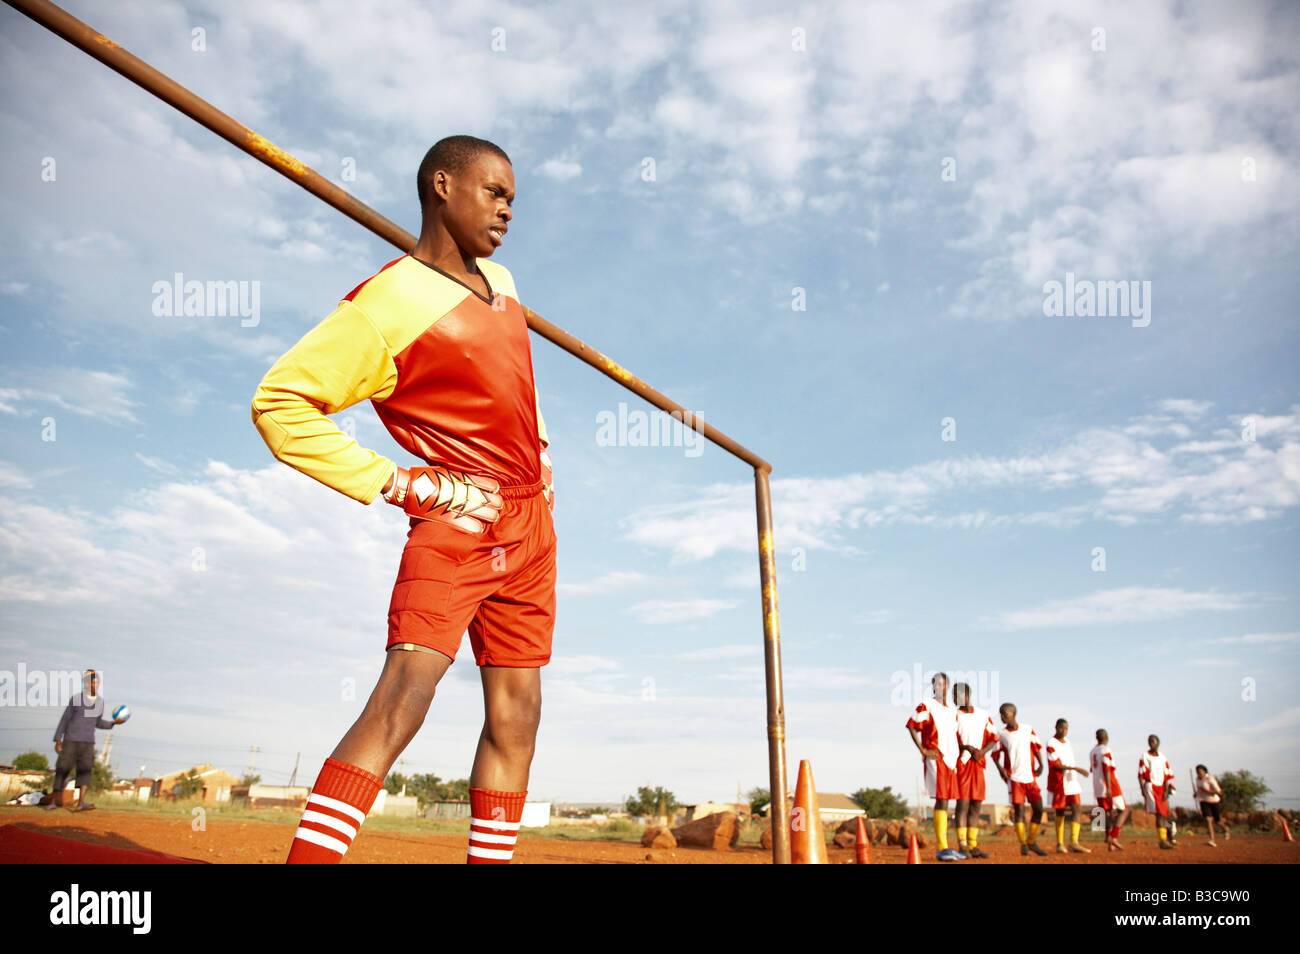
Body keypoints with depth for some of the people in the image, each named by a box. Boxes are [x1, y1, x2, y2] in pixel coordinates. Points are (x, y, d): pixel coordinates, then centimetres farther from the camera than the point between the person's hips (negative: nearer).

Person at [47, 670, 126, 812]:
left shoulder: (100, 701, 6)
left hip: (88, 742, 3)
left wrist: (113, 722, -1)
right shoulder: (76, 699, -6)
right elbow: (65, 719, 0)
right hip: (71, 741, -3)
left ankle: (80, 802, -21)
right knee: (63, 769, 2)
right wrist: (58, 740, -2)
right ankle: (56, 799, 22)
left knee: (85, 770, -12)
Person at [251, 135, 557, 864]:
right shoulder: (387, 305, -12)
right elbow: (278, 403, -14)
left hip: (530, 524, 8)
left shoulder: (500, 281, 13)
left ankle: (490, 857, 21)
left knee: (517, 713, 9)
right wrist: (399, 484, -17)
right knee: (403, 696, -20)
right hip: (457, 524, -7)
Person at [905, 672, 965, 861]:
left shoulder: (952, 711, 19)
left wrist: (955, 756, 17)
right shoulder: (927, 706, -5)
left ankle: (944, 848, 13)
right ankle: (942, 848, -12)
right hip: (935, 759, -8)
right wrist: (923, 750, -13)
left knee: (945, 801, 9)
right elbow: (911, 726, -10)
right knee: (941, 800, -12)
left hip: (950, 760, 8)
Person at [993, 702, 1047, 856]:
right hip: (1014, 778, -2)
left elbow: (1037, 747, 10)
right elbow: (995, 754, 5)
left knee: (1038, 809, 1)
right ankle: (1023, 844, 4)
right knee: (1019, 810, -7)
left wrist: (1040, 764, -1)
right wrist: (1000, 768, -11)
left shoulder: (1028, 729, 4)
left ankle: (1032, 842, 18)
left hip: (1030, 777, 2)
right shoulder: (1000, 734, 1)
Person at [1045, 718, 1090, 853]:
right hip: (1059, 782, -6)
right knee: (1060, 812, 2)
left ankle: (1074, 843, -14)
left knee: (1076, 809, -8)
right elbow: (1056, 765, -16)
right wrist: (1076, 768, -22)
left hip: (1072, 781, 6)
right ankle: (1060, 843, 11)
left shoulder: (1067, 742, 15)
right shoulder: (1051, 743, -9)